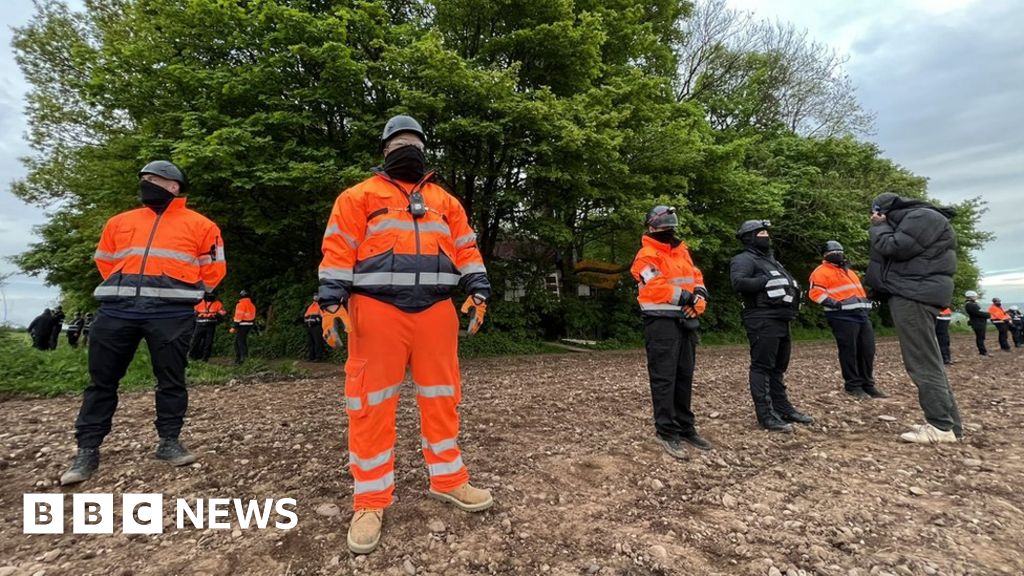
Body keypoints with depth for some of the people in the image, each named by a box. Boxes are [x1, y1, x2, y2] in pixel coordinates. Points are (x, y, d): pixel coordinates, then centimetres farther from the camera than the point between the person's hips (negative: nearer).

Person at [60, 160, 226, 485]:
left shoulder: (200, 226, 5)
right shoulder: (119, 223, 19)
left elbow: (213, 269, 7)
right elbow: (105, 262, 27)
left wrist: (180, 292, 6)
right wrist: (125, 289, 15)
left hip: (171, 314, -4)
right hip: (117, 310, 4)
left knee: (171, 380, 2)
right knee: (101, 380, 7)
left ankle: (169, 442, 14)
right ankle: (88, 450, 17)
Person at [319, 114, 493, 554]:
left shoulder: (444, 201, 21)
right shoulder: (361, 195, 10)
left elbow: (466, 248, 15)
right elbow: (338, 251, 2)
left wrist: (477, 290, 1)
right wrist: (332, 302, -9)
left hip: (436, 311, 4)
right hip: (377, 310, -3)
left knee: (441, 399, 9)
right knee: (372, 406, -1)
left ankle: (448, 481, 25)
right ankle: (371, 502, 13)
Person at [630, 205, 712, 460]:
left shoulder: (682, 251, 18)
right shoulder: (647, 256, -9)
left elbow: (696, 277, 16)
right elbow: (657, 288, -20)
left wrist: (699, 293, -5)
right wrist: (685, 297, -17)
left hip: (685, 321, 8)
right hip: (662, 323, -8)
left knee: (684, 377, 14)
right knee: (664, 378, -5)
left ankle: (684, 426, 25)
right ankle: (667, 432, 1)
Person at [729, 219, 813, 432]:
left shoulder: (770, 260, 26)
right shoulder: (744, 259, -5)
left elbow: (785, 281, 32)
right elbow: (738, 282, -23)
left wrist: (792, 286, 10)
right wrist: (766, 281, -19)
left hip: (780, 319, 10)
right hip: (762, 320, -10)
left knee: (779, 367, 16)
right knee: (762, 367, -8)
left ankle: (783, 408, 25)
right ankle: (766, 415, -6)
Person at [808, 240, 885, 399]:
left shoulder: (848, 271, 26)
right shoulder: (822, 271, -3)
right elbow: (815, 292, -15)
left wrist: (866, 302, 23)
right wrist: (833, 303, -22)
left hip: (861, 314, 8)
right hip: (843, 317, -8)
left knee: (868, 350, 8)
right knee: (849, 352, -4)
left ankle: (868, 384, 18)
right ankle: (853, 386, 5)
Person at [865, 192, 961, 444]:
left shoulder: (922, 217, -8)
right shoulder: (913, 220, 24)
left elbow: (893, 248, -18)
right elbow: (894, 252, 22)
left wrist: (879, 227, -1)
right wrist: (882, 227, 11)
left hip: (914, 296, -11)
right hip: (911, 294, 11)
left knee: (923, 362, -10)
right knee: (928, 361, 11)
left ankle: (942, 426, -7)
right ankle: (949, 422, 15)